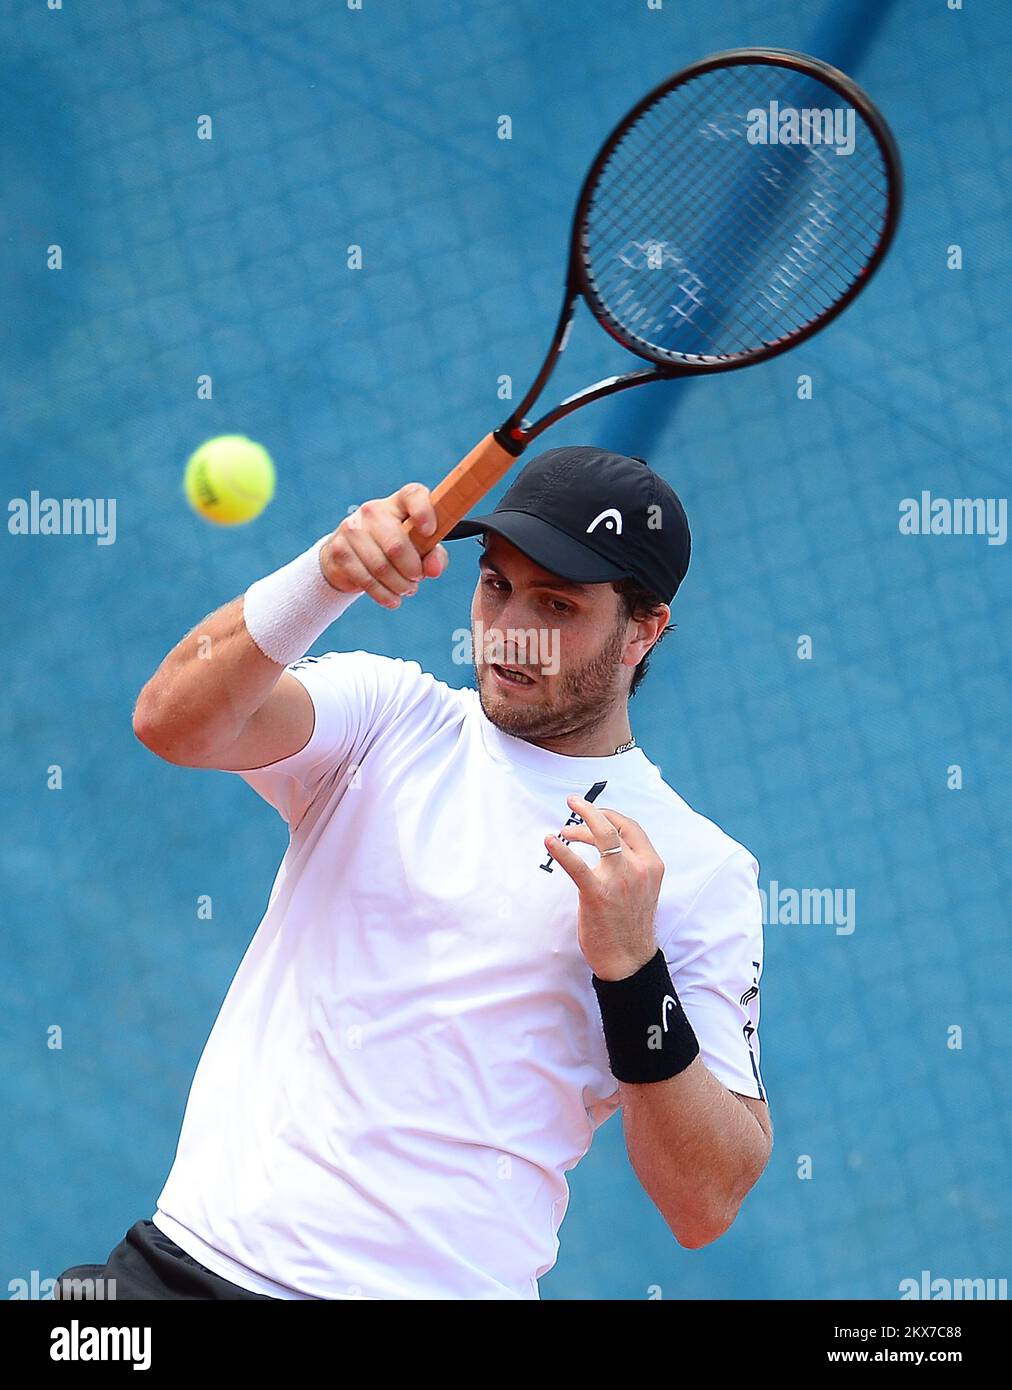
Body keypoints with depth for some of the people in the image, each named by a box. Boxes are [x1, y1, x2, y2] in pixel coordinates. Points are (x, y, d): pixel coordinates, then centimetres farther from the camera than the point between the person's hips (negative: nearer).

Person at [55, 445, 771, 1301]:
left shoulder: (701, 871, 2)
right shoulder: (386, 712, 9)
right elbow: (175, 722, -11)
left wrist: (632, 968, -14)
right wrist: (324, 577, -26)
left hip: (442, 1282, -1)